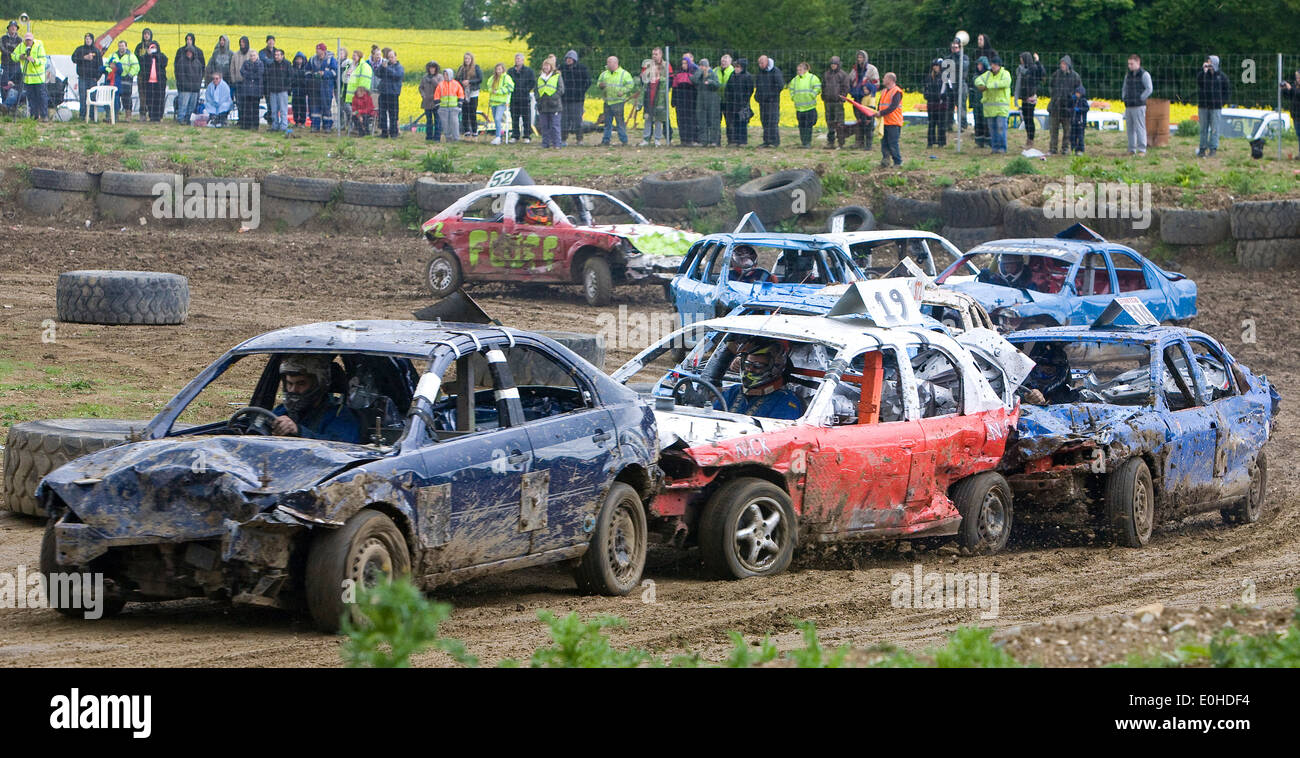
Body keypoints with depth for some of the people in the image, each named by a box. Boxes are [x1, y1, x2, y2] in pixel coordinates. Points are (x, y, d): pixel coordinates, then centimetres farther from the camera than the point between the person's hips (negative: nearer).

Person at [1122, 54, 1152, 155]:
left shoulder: (1144, 75, -4)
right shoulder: (1128, 75, 16)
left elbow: (1149, 89, -11)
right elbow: (1124, 89, 27)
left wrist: (1140, 99, -12)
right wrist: (1124, 99, 11)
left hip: (1139, 106, -7)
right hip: (1128, 107, 7)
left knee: (1139, 128, -9)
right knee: (1130, 129, 6)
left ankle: (1142, 150, -8)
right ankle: (1132, 150, 10)